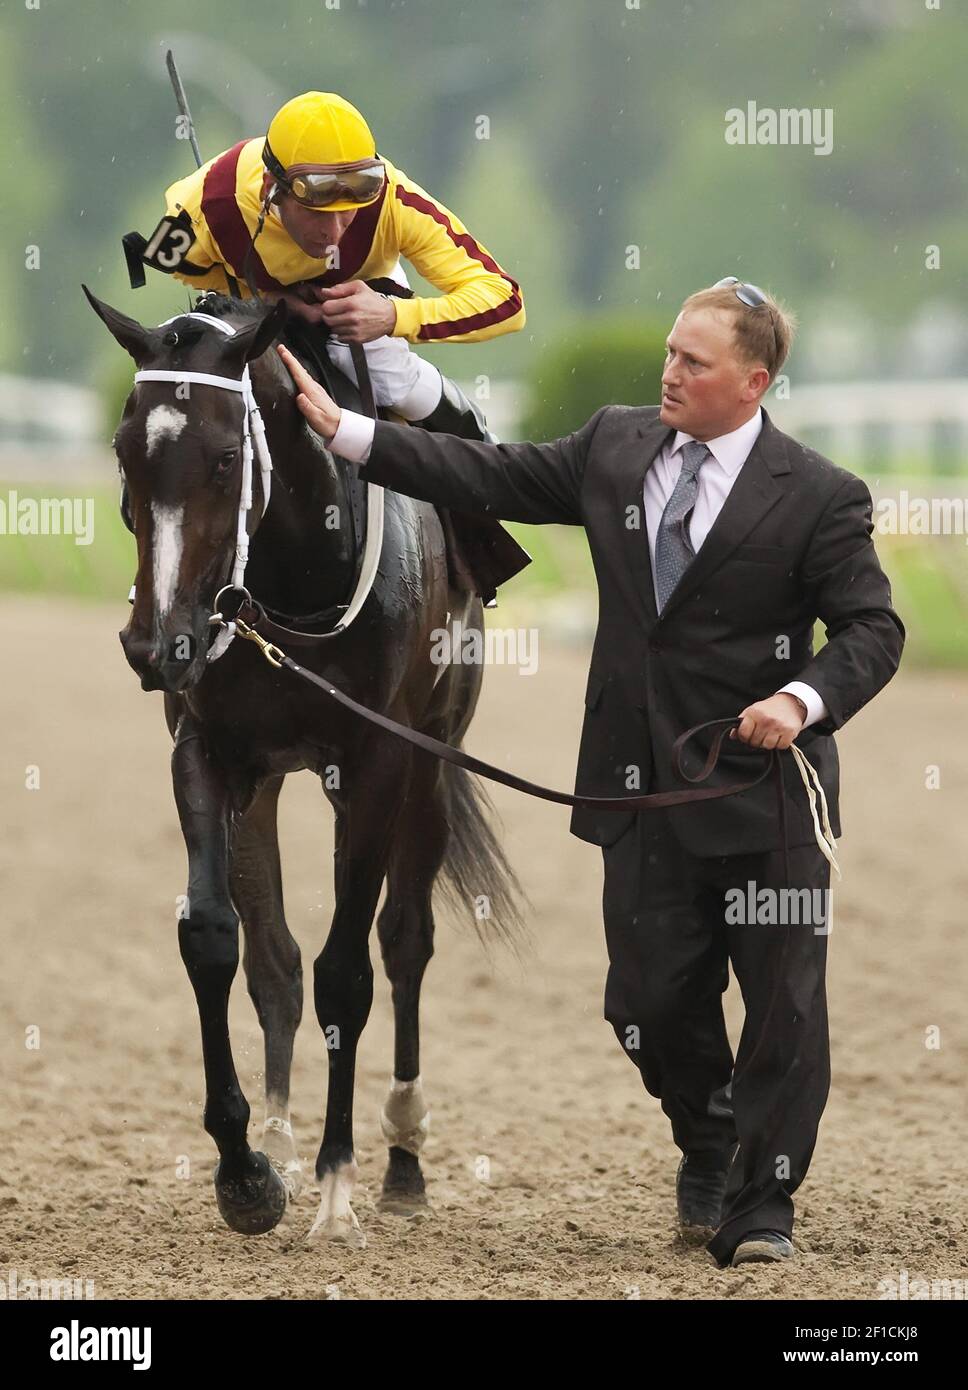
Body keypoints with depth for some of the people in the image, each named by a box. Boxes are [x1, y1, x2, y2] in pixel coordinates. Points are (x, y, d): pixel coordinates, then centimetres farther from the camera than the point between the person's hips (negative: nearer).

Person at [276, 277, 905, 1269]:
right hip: (646, 787, 4)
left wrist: (805, 699, -28)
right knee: (650, 1002, 9)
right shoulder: (617, 446, 4)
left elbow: (872, 627, -10)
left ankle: (761, 1207, 14)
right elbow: (491, 480, 6)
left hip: (765, 791, -4)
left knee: (784, 1004, 1)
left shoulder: (818, 497, -11)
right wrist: (342, 431, 2)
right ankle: (707, 1150, 36)